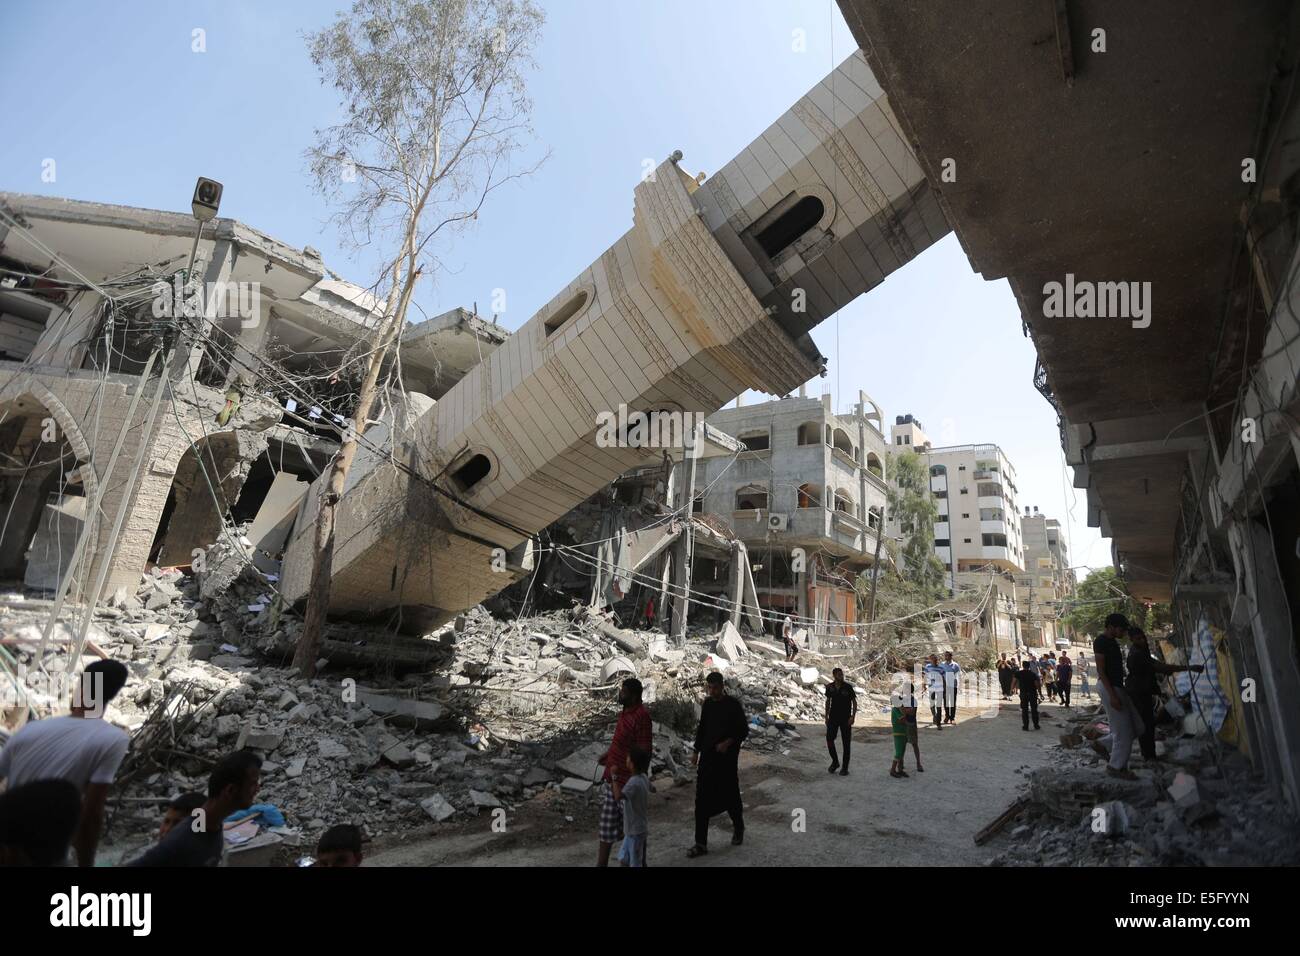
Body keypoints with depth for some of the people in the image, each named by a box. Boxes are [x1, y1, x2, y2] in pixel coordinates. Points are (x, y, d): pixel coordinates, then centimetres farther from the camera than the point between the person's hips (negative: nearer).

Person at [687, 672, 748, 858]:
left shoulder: (733, 705, -11)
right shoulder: (707, 704, 5)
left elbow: (744, 731, -8)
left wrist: (728, 742, -22)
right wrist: (696, 751, 12)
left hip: (727, 758, -4)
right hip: (707, 757, 4)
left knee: (730, 796, 10)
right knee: (702, 800, 0)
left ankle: (738, 826, 40)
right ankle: (701, 844, 7)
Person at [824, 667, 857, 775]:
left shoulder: (848, 687, -10)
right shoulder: (829, 687, -2)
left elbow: (854, 702, -5)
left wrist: (853, 716, -15)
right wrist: (826, 716, 9)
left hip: (846, 718, -2)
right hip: (833, 717, 2)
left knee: (846, 742, 2)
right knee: (829, 739, -6)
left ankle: (845, 767, 13)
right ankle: (835, 762, 17)